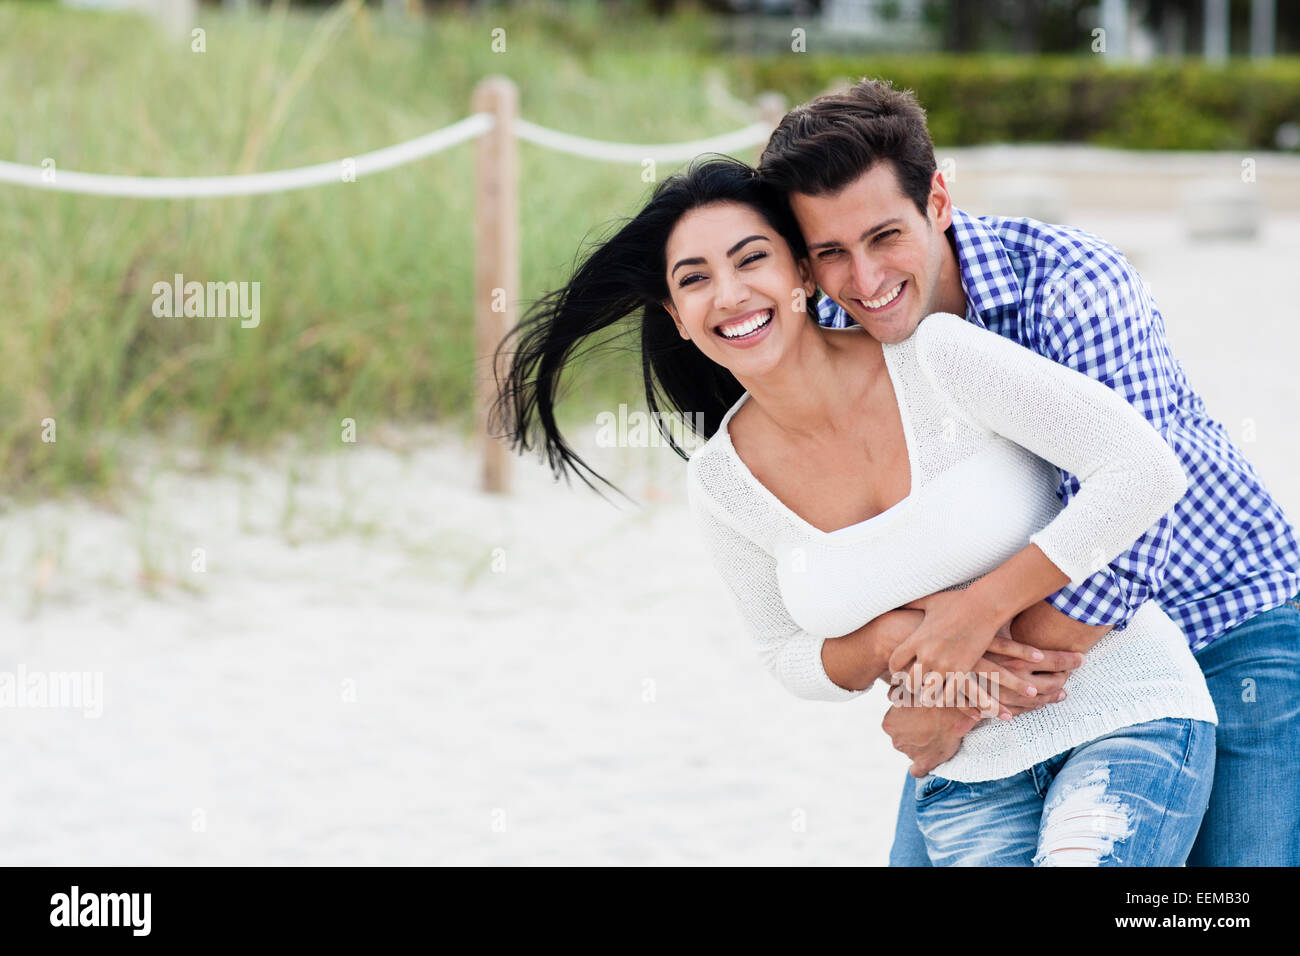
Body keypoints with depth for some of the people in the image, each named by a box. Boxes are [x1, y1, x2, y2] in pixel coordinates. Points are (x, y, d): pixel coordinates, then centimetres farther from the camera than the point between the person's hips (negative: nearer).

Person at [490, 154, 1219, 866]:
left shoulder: (932, 356, -15)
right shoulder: (723, 484, -2)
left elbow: (1147, 469, -17)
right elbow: (794, 657, 10)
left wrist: (980, 607, -18)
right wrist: (893, 640, -12)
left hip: (1125, 715, -4)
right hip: (968, 780, 4)